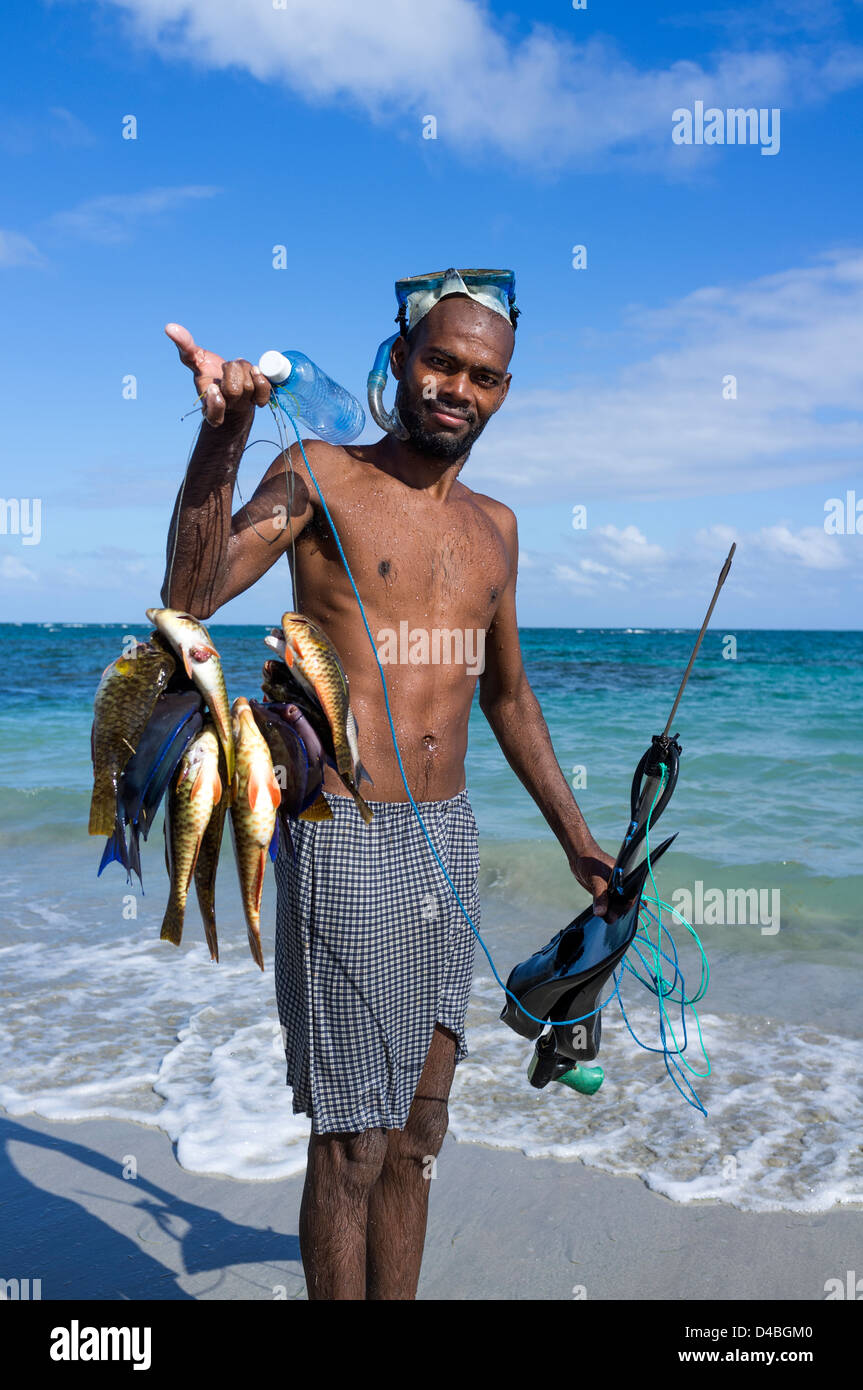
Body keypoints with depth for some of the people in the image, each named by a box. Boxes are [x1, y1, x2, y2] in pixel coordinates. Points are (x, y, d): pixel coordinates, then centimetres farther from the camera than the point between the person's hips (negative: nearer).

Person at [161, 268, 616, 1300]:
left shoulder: (494, 525, 12)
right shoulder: (321, 477, -5)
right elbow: (191, 595, -20)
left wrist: (574, 835, 22)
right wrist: (222, 435, -34)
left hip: (451, 838, 6)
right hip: (347, 843, -6)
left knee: (419, 1130, 16)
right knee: (351, 1143, 2)